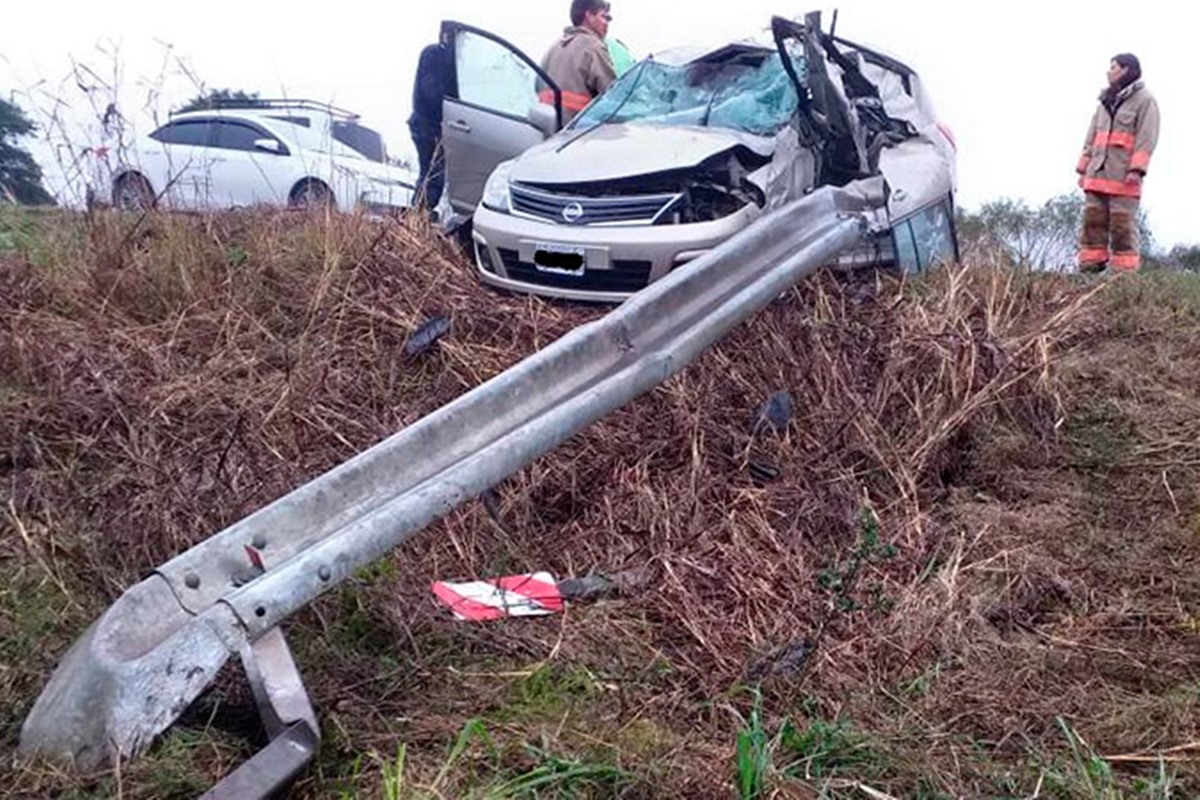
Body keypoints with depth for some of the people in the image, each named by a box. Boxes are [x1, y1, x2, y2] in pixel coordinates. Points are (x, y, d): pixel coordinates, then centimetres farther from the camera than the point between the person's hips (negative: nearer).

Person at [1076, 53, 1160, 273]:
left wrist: (1136, 169, -18)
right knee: (1093, 221, 3)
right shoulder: (1105, 101, 22)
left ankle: (1125, 272, -3)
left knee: (1123, 225, -6)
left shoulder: (1144, 100, 1)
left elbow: (1147, 137, -8)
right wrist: (1083, 168, 14)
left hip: (1124, 177, -6)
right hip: (1097, 174, 7)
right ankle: (1089, 267, 6)